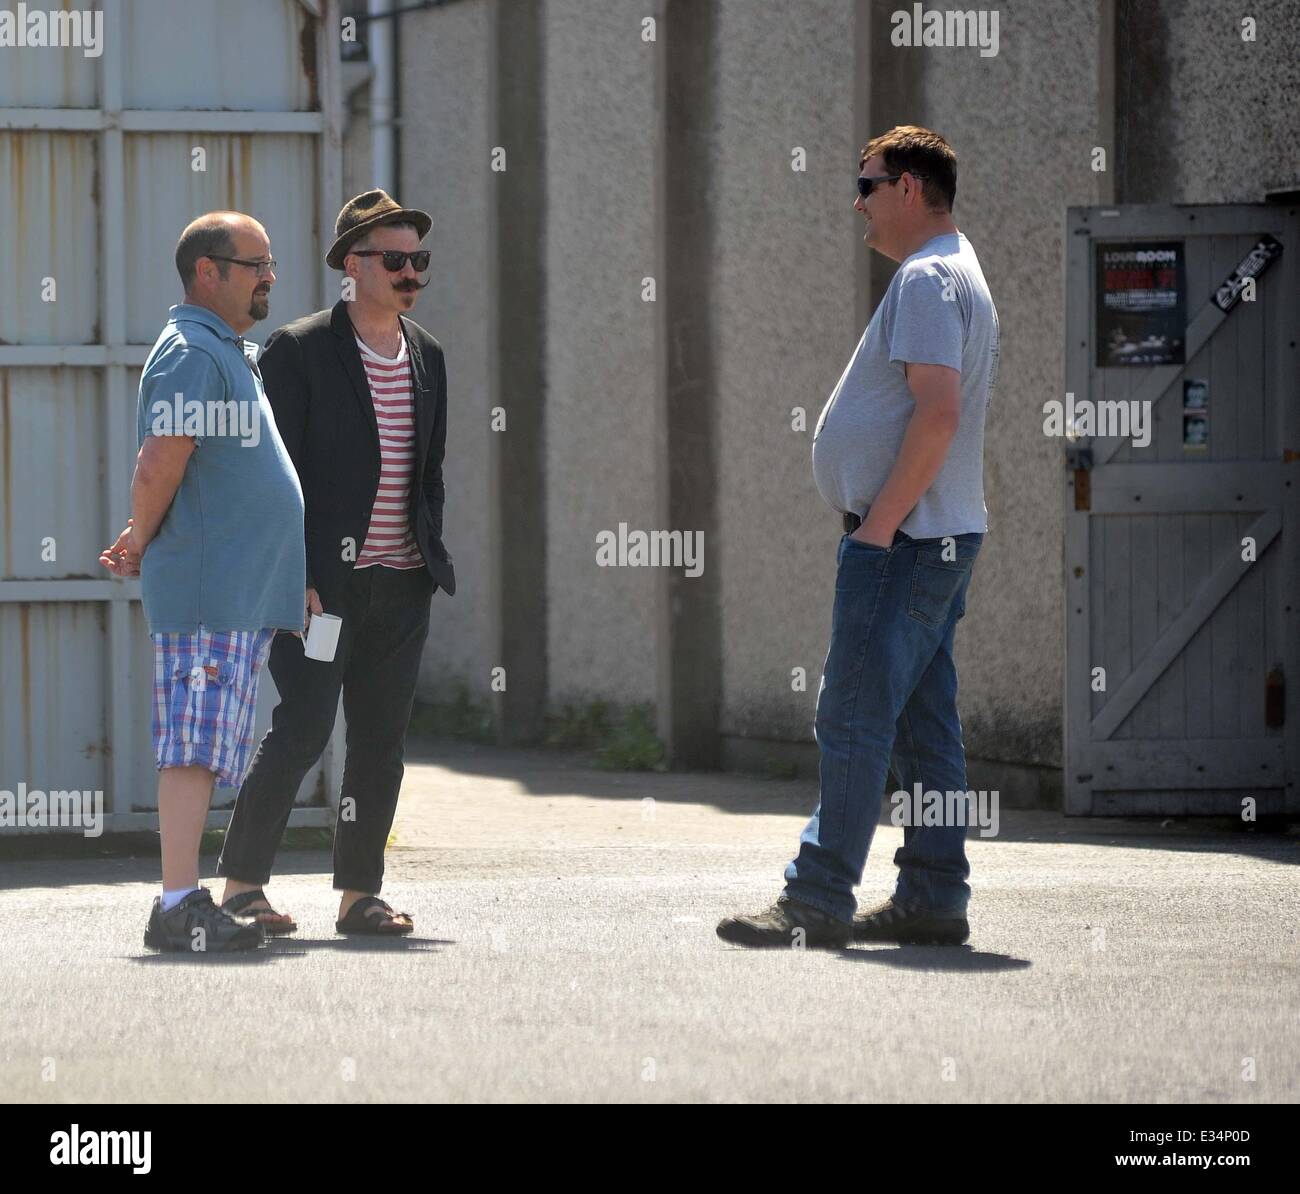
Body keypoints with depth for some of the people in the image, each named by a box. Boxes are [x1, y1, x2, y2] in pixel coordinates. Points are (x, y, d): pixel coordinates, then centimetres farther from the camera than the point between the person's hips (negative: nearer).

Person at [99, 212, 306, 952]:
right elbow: (160, 465, -21)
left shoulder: (234, 356, 22)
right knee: (197, 749, -11)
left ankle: (187, 901, 11)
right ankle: (179, 907, -13)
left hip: (247, 591, 10)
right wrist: (141, 544, -6)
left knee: (205, 752, 9)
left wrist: (141, 543, 17)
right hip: (208, 588, -10)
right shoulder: (191, 354, -12)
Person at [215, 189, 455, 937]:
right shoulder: (300, 352, -6)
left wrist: (432, 559, 13)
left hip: (402, 586, 6)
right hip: (323, 582, -6)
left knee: (382, 741, 5)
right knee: (304, 728, -11)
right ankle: (241, 882, -1)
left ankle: (360, 894, 12)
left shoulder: (427, 357, 14)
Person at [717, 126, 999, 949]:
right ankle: (934, 901, 12)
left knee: (853, 721, -10)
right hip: (941, 538, 11)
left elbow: (937, 412, -25)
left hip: (902, 540, -11)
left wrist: (877, 526, -22)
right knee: (924, 725, 10)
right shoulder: (959, 276, 20)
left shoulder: (927, 279, -14)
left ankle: (818, 903, -10)